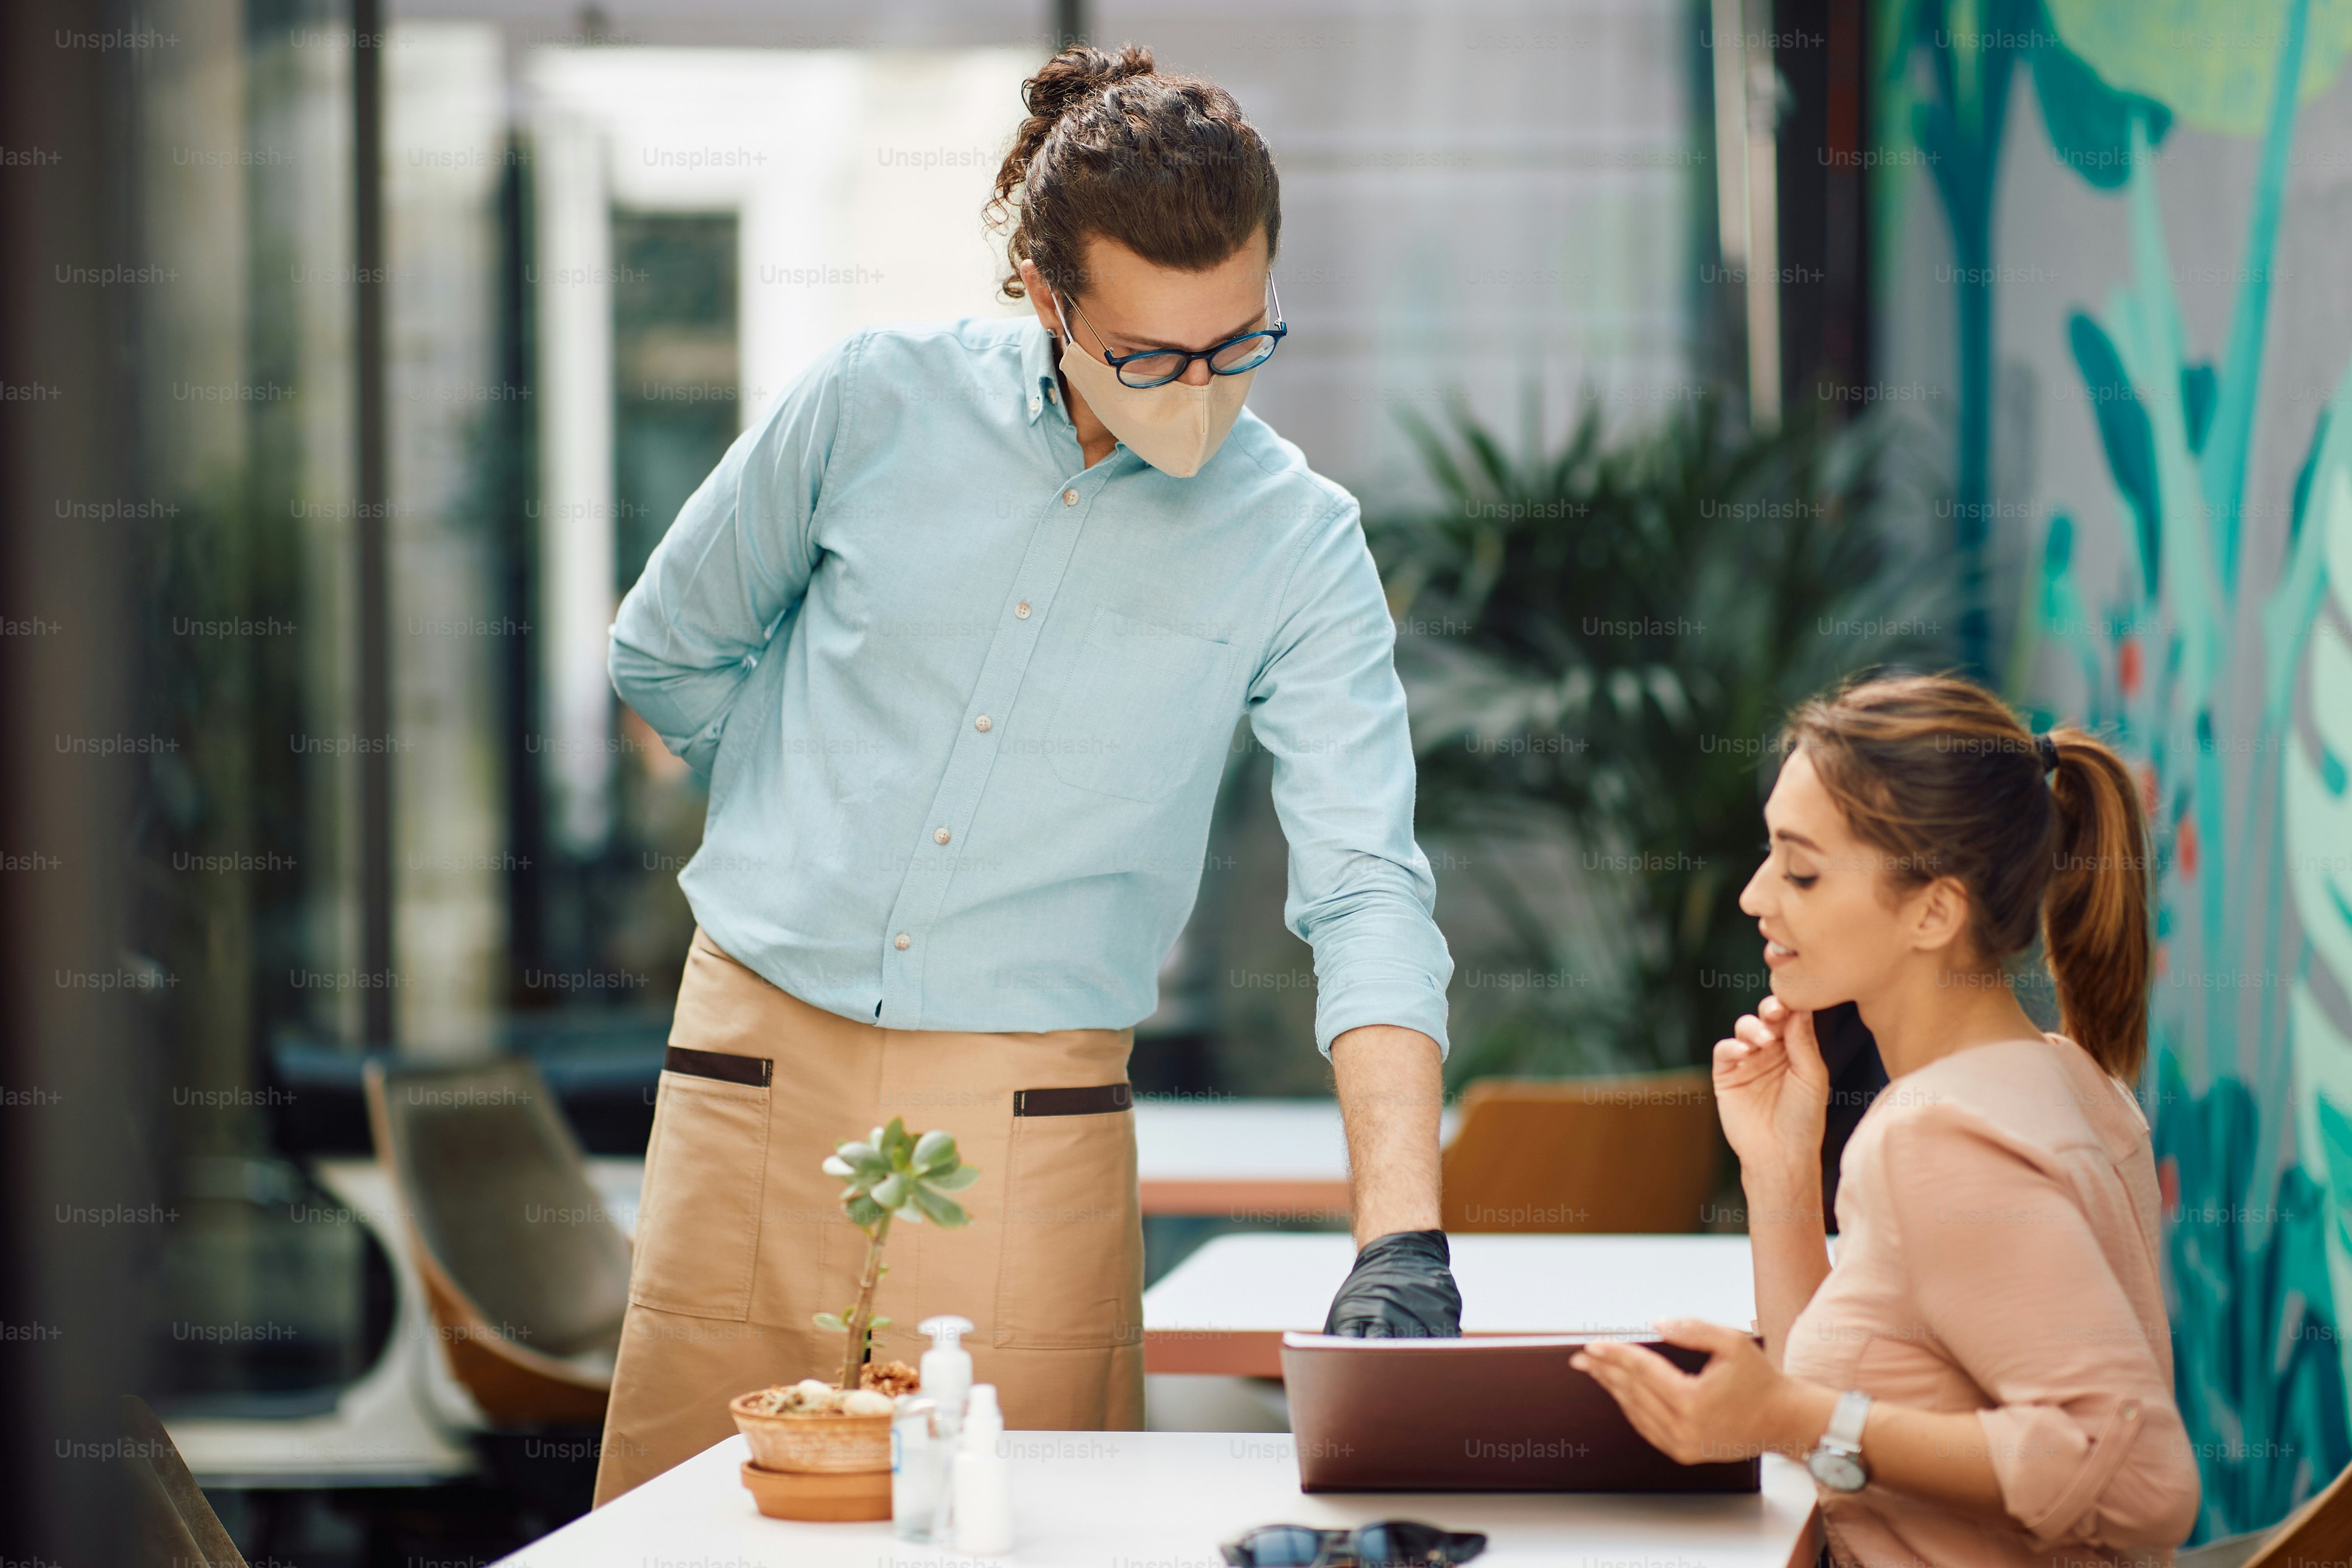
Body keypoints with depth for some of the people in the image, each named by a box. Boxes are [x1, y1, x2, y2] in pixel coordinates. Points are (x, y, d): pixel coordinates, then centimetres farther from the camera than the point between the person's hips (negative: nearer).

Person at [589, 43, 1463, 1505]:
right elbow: (670, 654, 13)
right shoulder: (877, 400, -3)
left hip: (1033, 1112, -1)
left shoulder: (1298, 545, -5)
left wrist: (1403, 1236, -26)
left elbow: (1367, 891, -15)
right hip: (762, 1069, 1)